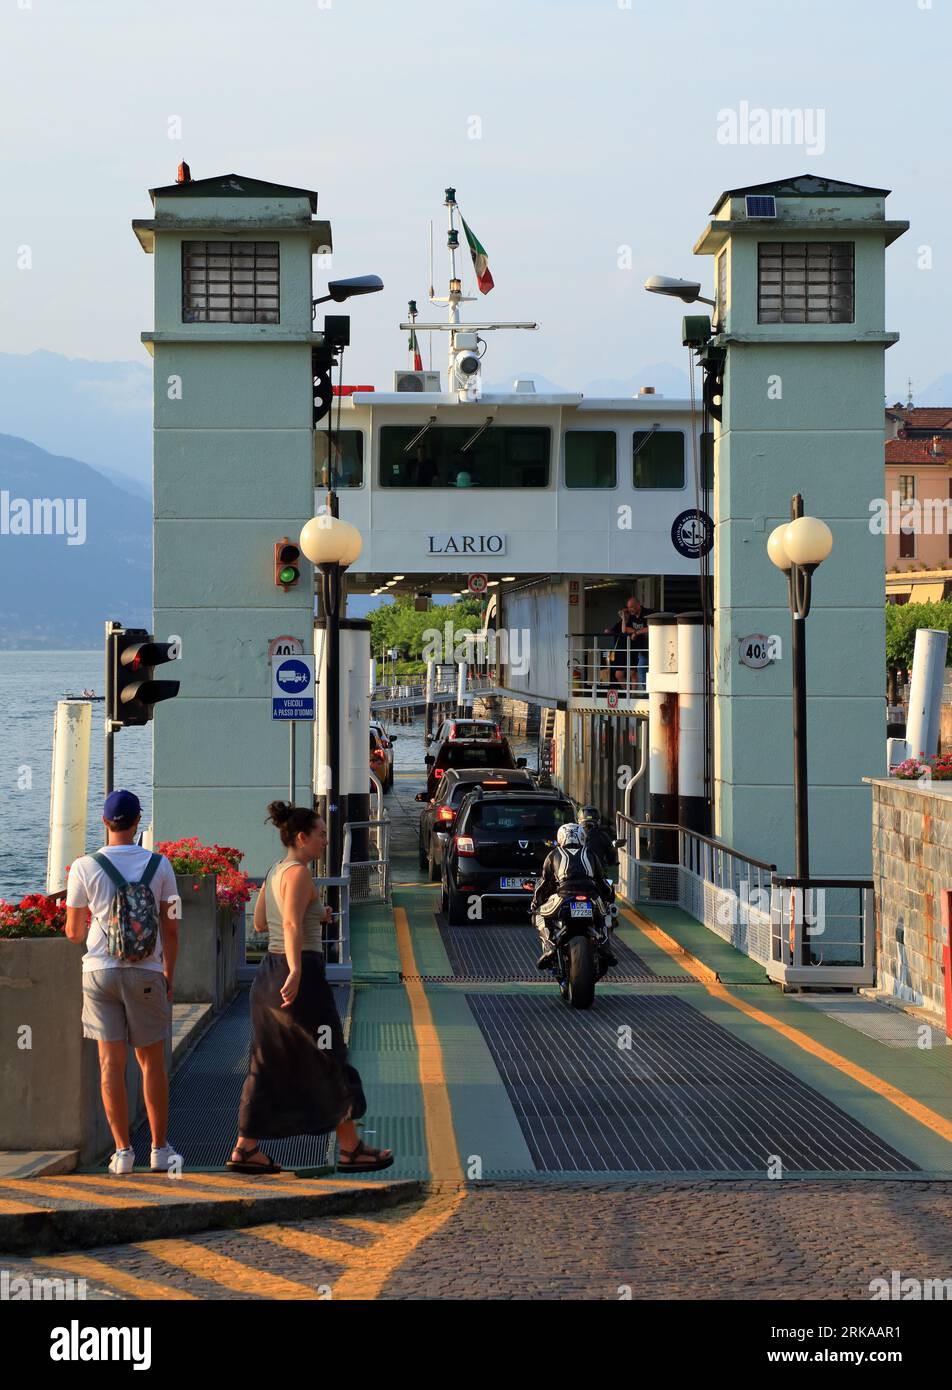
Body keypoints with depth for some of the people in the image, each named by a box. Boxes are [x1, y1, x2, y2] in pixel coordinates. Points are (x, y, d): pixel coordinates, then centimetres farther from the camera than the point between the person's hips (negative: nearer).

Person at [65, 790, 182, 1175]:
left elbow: (73, 931, 2)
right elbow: (171, 929, 2)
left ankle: (123, 1151, 2)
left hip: (100, 970, 0)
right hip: (146, 972, 0)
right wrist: (169, 974, 14)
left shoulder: (84, 868, -4)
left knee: (111, 1062, 3)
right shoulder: (159, 865, -2)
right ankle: (159, 1150, 13)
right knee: (152, 1061, 10)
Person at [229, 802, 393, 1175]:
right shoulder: (299, 872, -14)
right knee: (330, 1063, 2)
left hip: (269, 973, 9)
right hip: (302, 977, -9)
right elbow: (291, 926, -27)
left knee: (268, 1065, 11)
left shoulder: (275, 872, 13)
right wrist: (296, 973, -36)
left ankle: (245, 1149, 10)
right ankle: (351, 1149, 11)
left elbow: (260, 923, 22)